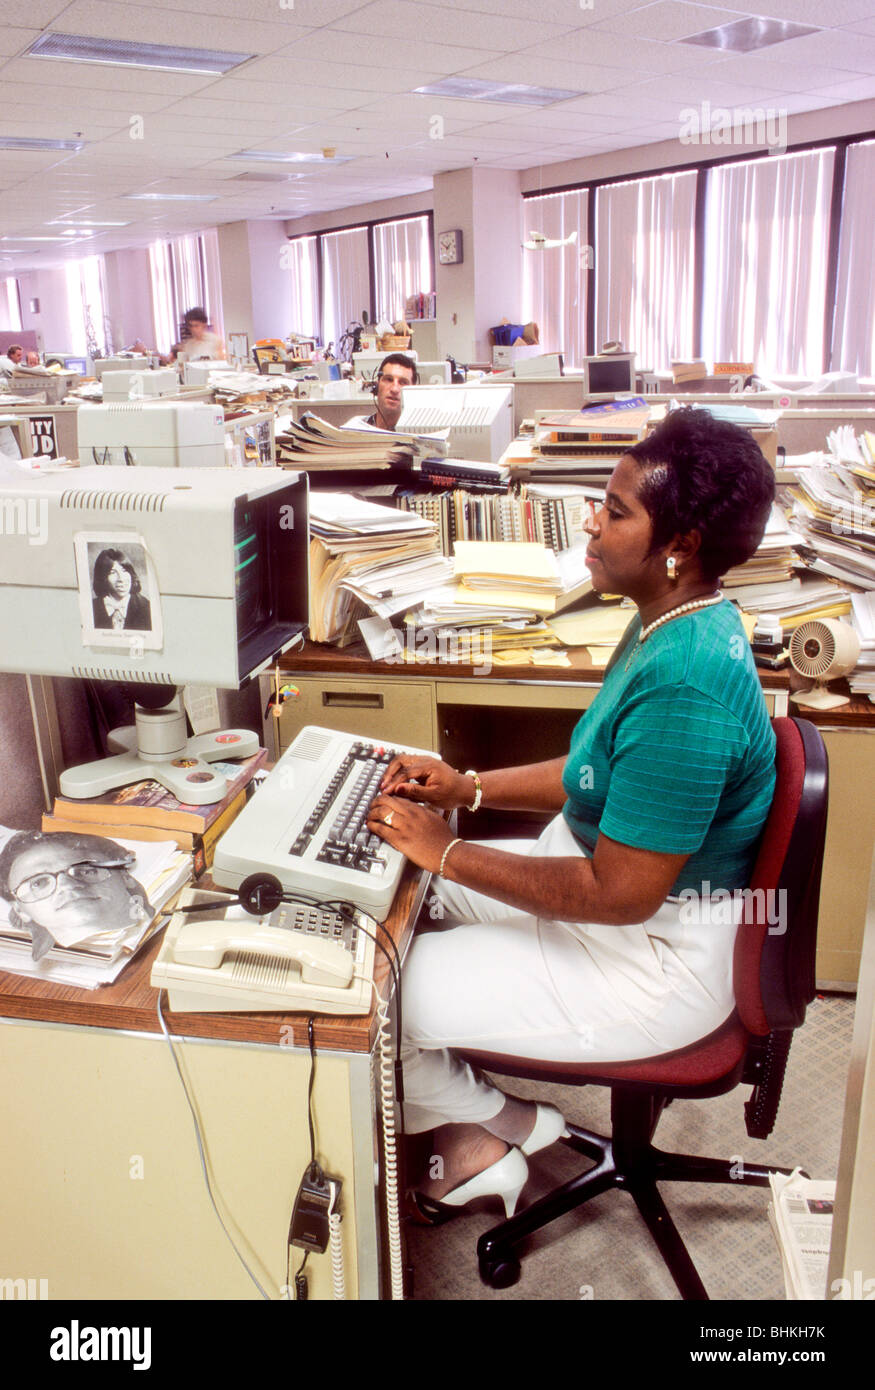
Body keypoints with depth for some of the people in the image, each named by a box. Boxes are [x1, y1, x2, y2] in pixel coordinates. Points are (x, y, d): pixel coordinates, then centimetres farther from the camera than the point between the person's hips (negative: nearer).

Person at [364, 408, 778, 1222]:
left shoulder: (685, 685, -31)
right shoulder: (672, 624, 1)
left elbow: (620, 894, -29)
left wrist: (447, 853, -21)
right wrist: (469, 788, 2)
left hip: (652, 962, -10)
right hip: (591, 864, 10)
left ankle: (480, 1139, 18)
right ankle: (486, 1118, 19)